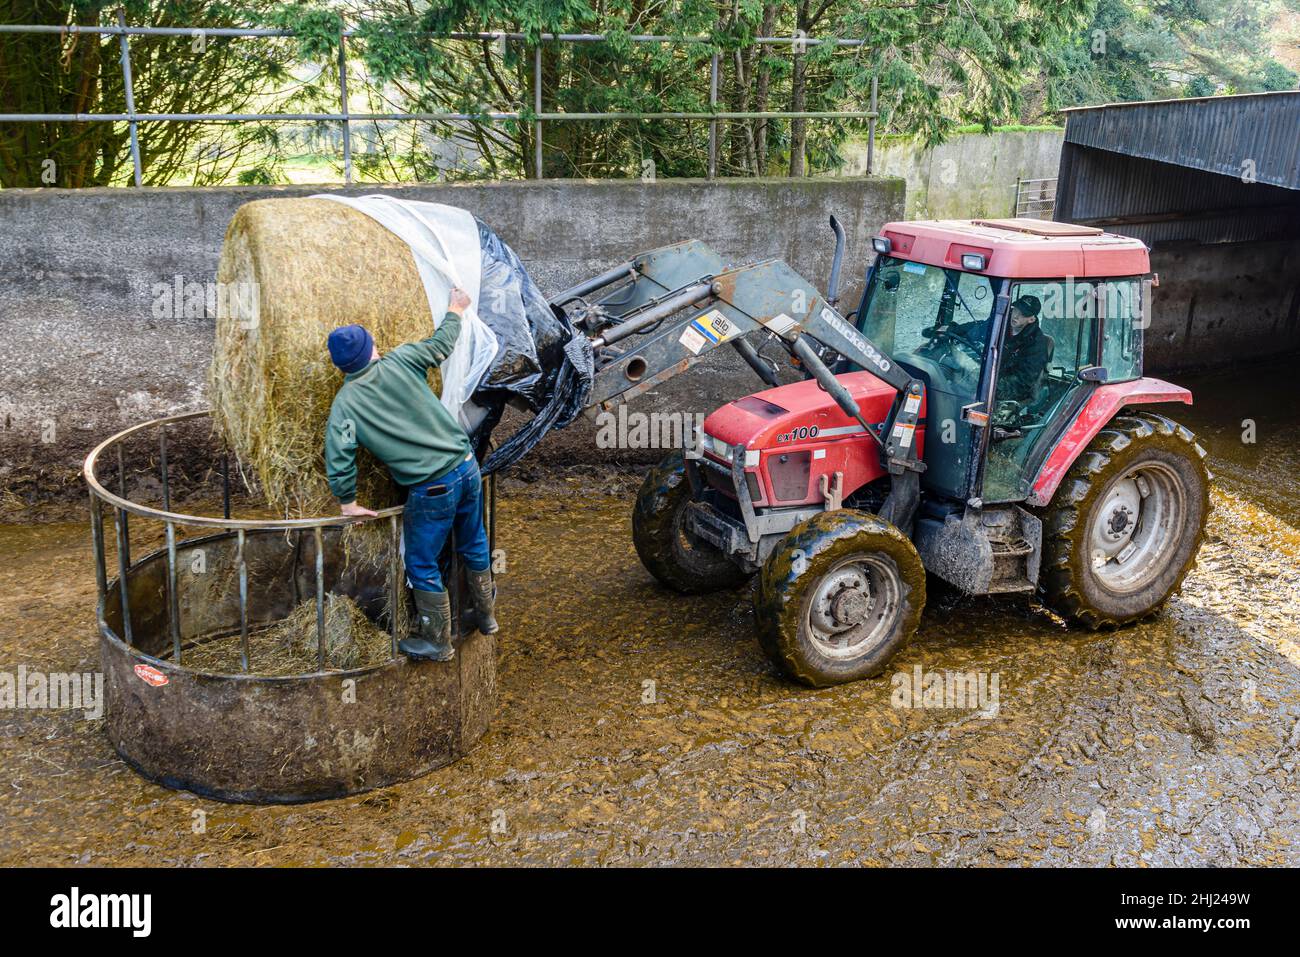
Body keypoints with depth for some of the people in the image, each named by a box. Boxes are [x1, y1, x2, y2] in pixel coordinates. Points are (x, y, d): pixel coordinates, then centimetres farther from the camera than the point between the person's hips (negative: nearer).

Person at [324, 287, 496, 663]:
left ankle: (437, 642, 27)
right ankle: (486, 614, 43)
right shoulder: (400, 361, -2)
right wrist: (455, 310, 32)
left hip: (431, 490, -5)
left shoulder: (345, 402, -9)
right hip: (466, 466, 5)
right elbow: (441, 344, 14)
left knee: (422, 566, 15)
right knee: (474, 546, 26)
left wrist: (348, 502, -1)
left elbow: (338, 457, -16)